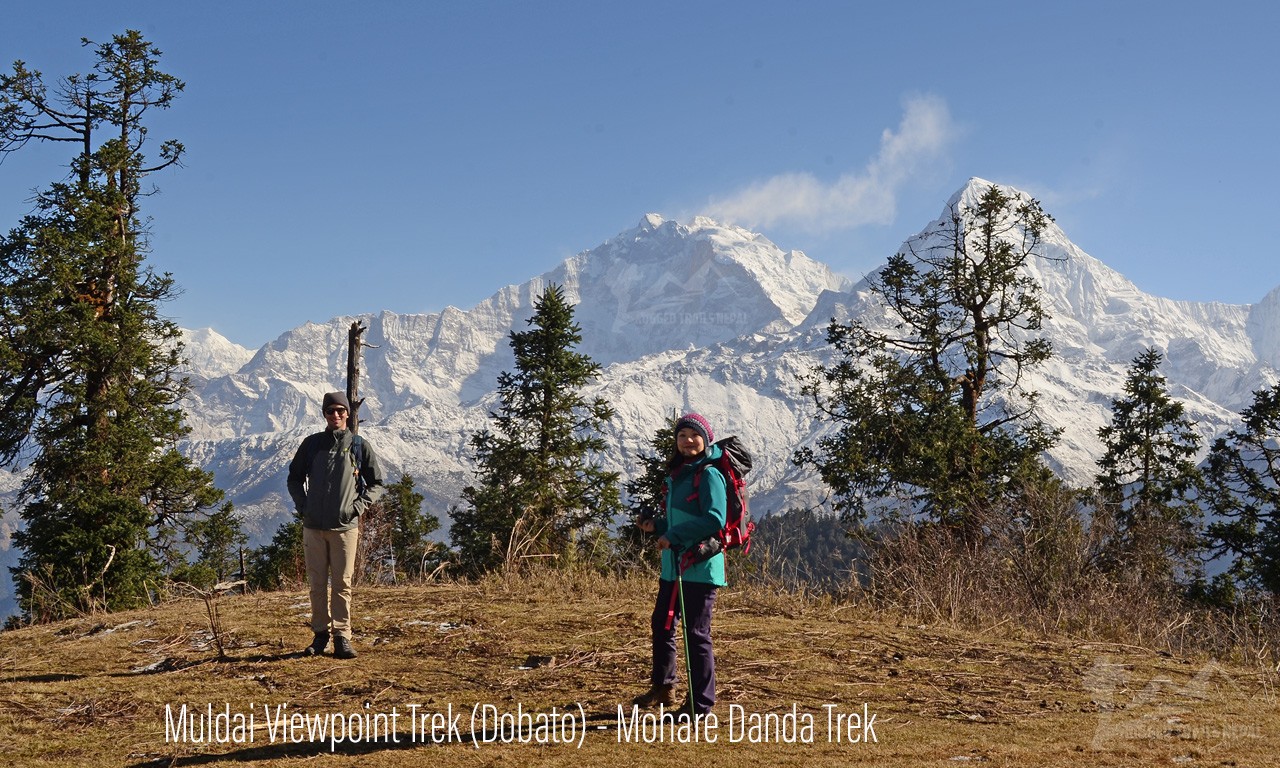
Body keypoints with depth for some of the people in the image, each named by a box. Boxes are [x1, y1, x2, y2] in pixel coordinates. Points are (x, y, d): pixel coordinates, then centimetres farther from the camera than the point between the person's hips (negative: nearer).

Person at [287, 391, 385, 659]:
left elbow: (377, 484, 9)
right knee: (317, 583, 7)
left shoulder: (360, 446, 4)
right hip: (313, 526, 2)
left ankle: (342, 637, 3)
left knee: (342, 584, -1)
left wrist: (359, 506, -3)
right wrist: (302, 506, 5)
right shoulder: (312, 444, 8)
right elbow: (294, 478, 18)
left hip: (345, 527, -2)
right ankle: (321, 633, 16)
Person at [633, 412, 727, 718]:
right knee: (661, 625, 18)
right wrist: (656, 526, 6)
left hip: (700, 567, -9)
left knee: (696, 634, -3)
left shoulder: (709, 475, -12)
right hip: (673, 566, 9)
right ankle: (662, 689, 36)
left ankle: (700, 704, 8)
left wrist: (673, 536, -22)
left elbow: (714, 520, -24)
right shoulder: (677, 475, 15)